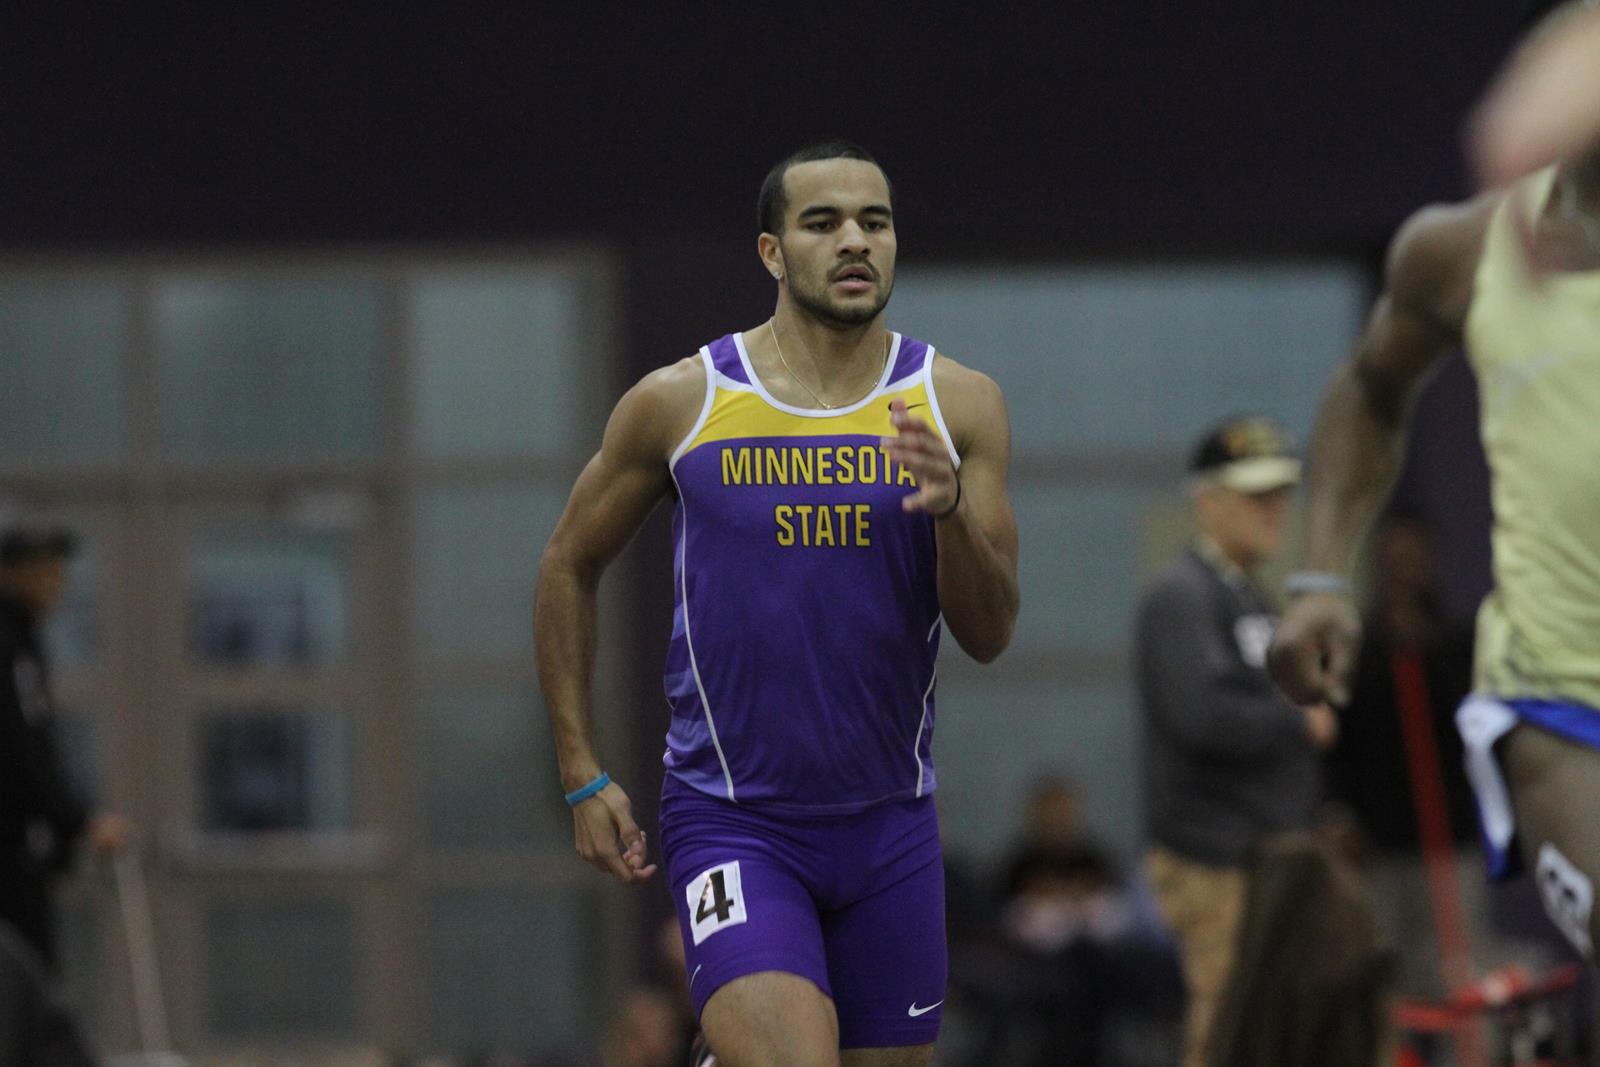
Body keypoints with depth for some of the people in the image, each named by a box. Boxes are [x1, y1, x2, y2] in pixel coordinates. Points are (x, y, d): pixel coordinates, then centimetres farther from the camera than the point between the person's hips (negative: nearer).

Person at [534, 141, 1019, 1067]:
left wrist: (950, 507, -19)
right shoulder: (679, 405, -3)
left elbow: (989, 634, 0)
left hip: (890, 821, 3)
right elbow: (570, 567, 10)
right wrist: (583, 776, 6)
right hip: (732, 819, -3)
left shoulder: (957, 406, 1)